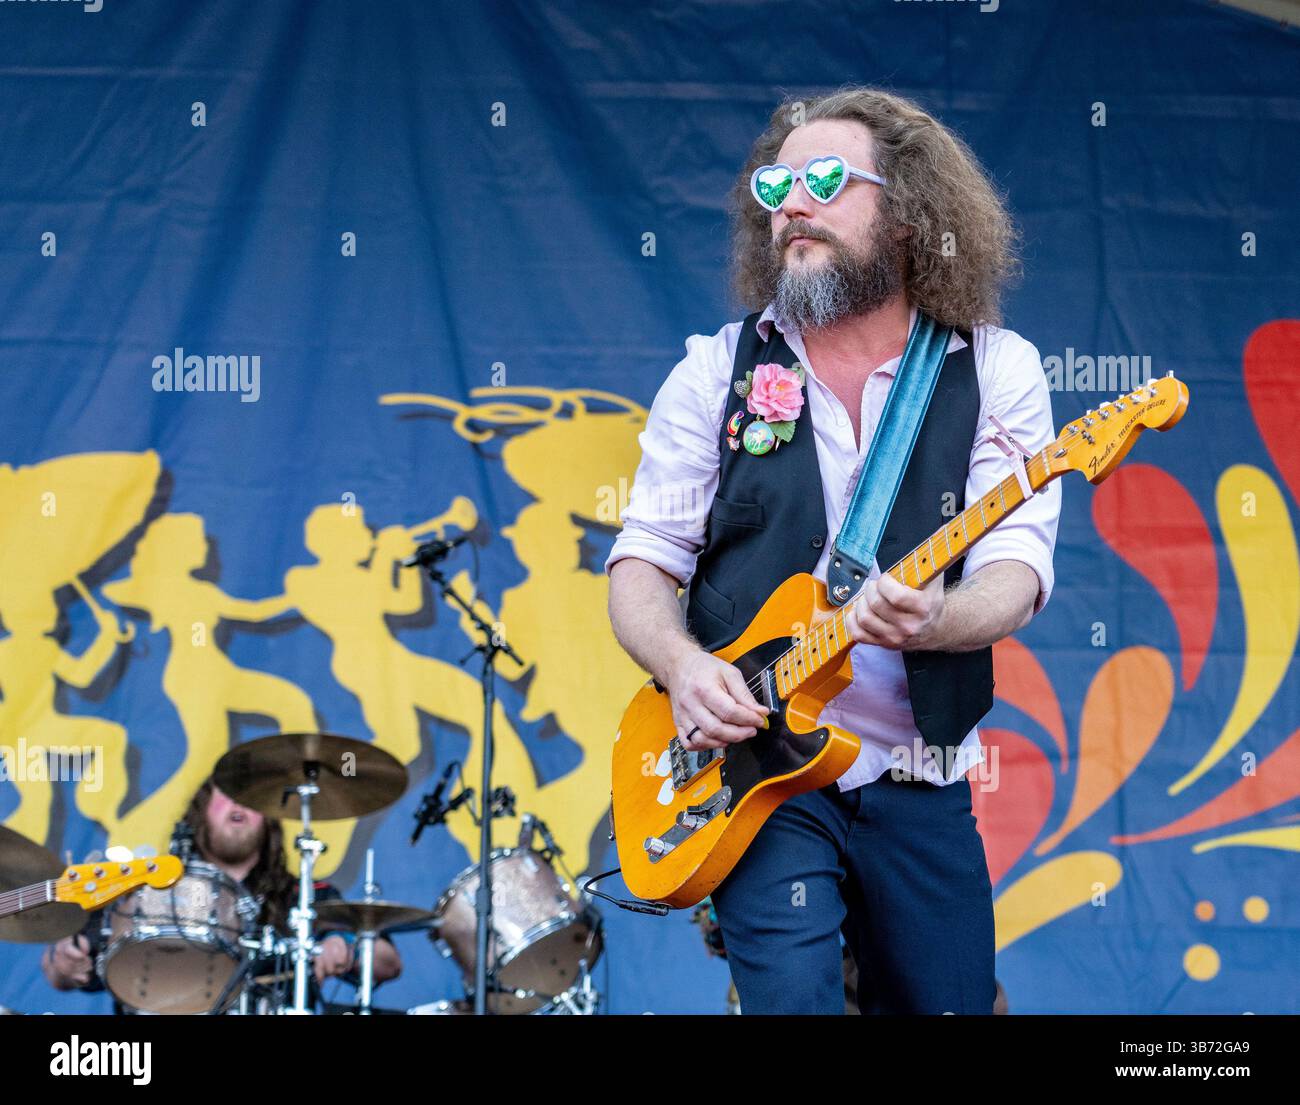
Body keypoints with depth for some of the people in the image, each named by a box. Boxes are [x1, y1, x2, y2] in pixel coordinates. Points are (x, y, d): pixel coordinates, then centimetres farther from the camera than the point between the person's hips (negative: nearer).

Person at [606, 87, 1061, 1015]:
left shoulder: (995, 371, 1)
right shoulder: (718, 371, 5)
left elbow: (1015, 569, -10)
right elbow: (640, 562, 5)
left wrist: (931, 621, -33)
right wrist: (682, 664, -17)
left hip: (920, 785, 1)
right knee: (792, 996, -20)